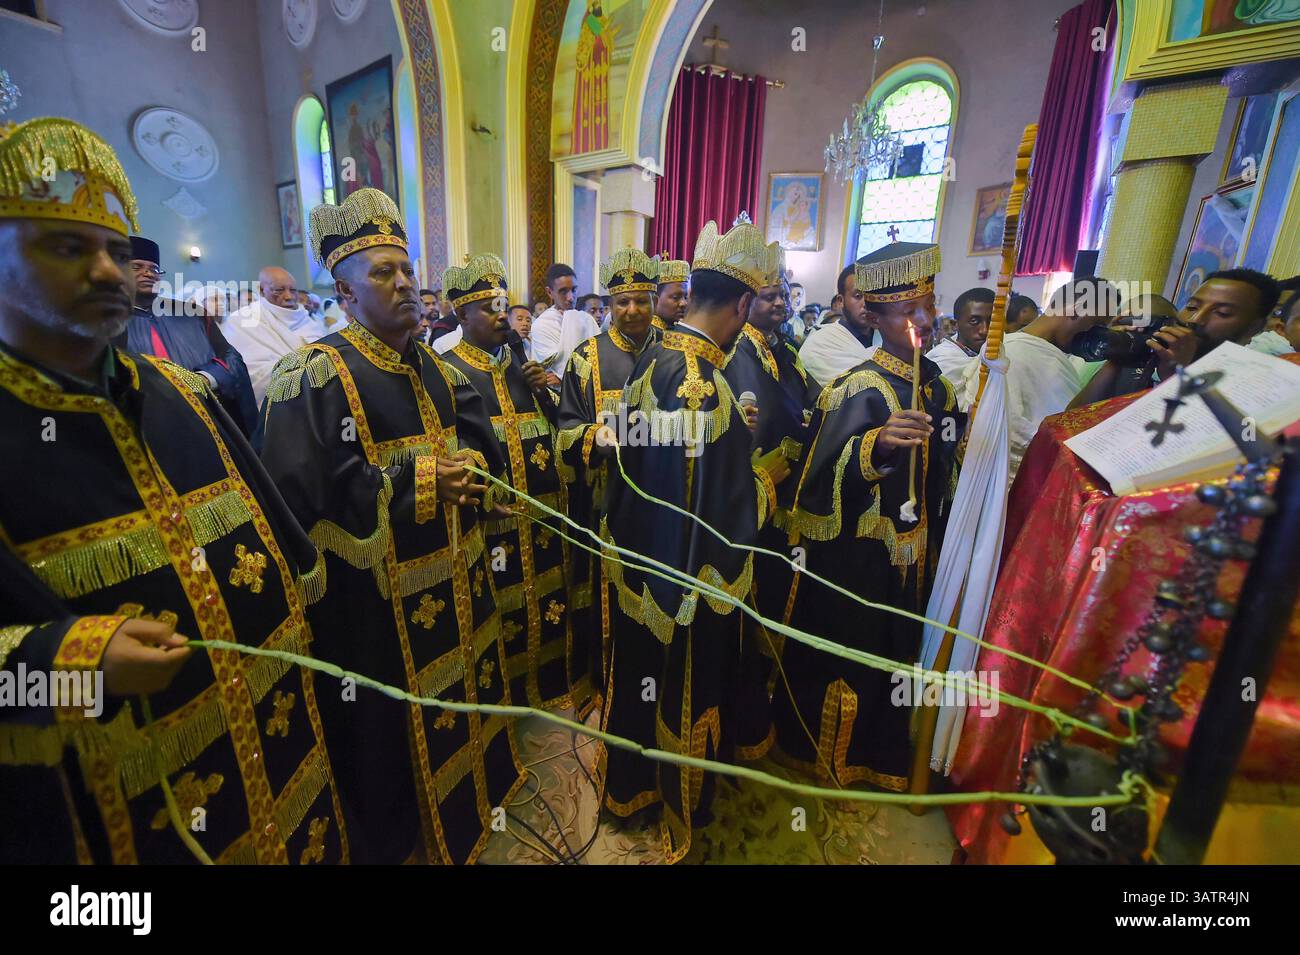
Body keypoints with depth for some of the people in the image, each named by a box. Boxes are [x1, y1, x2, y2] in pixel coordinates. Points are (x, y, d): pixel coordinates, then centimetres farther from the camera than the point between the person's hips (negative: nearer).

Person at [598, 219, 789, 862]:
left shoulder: (650, 357, -3)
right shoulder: (707, 388, -28)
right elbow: (725, 513, -26)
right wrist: (768, 476, -7)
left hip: (636, 558, 8)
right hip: (689, 576, -8)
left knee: (637, 674, 26)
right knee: (684, 689, 16)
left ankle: (627, 784, 52)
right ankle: (678, 805, 44)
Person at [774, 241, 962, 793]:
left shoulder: (938, 385, 6)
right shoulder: (858, 390, -17)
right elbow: (823, 479, -27)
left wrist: (935, 543, 16)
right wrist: (877, 444, -42)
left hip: (913, 556, 8)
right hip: (856, 559, -7)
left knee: (895, 654, 21)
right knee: (841, 654, 8)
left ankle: (879, 753, 46)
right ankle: (818, 753, 35)